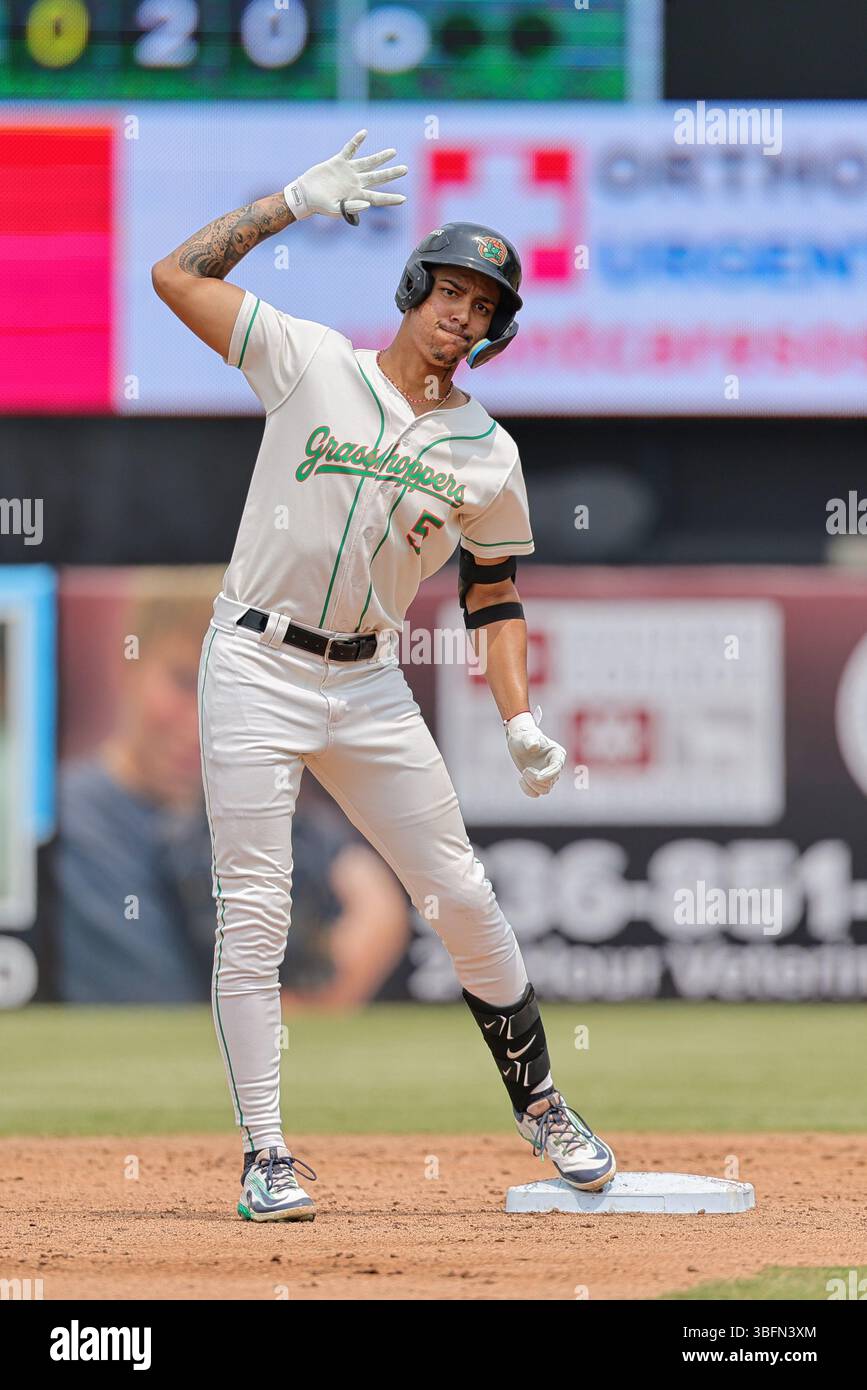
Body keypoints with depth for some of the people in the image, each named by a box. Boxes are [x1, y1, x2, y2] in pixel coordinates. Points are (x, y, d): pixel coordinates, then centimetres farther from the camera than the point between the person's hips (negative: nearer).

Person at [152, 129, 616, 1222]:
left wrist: (520, 722, -1)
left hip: (368, 684, 3)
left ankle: (537, 1102, 22)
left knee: (461, 896, 5)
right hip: (256, 670, -3)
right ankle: (265, 1154, -3)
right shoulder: (310, 363, -4)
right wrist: (296, 202, -10)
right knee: (254, 916, -6)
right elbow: (176, 276, -7)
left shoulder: (489, 457, 4)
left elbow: (496, 596, 11)